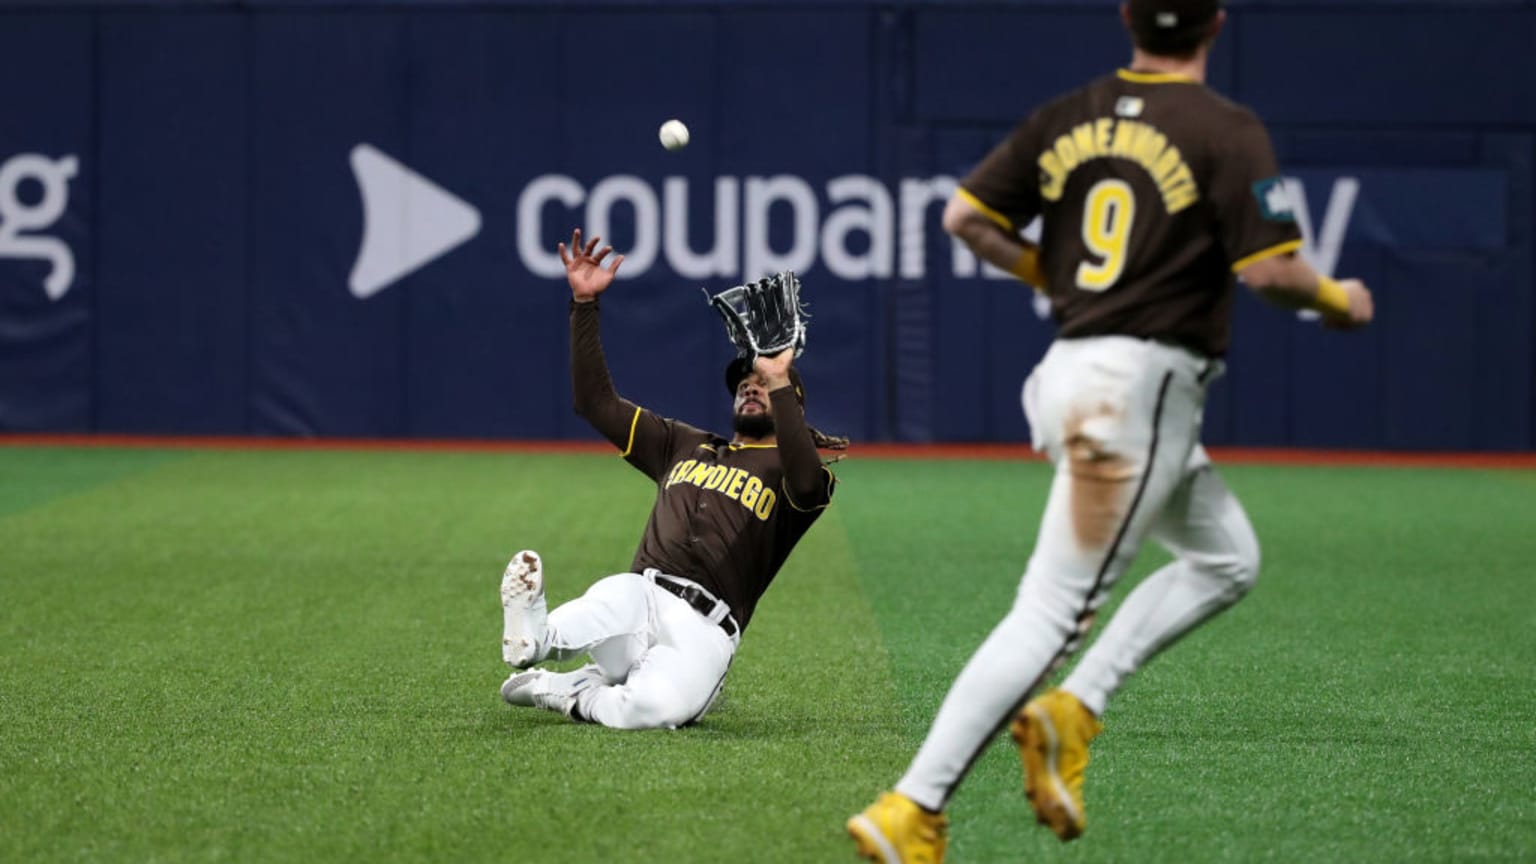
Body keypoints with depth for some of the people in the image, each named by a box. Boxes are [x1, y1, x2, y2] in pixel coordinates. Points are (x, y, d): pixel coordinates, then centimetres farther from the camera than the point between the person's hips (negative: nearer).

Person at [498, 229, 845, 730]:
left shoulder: (786, 470, 15)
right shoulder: (685, 446, 30)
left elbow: (807, 483, -13)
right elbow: (595, 401, 26)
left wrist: (780, 381, -20)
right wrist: (584, 304, 16)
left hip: (705, 629, -3)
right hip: (641, 593, 3)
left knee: (654, 708, -36)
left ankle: (564, 692, -15)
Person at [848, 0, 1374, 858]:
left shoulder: (1067, 118, 9)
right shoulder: (1228, 131, -9)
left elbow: (965, 217, 8)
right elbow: (1269, 270, -14)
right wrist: (1339, 299, 6)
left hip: (1070, 370, 8)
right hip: (1144, 388, -8)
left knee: (1227, 560, 22)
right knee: (1051, 613, -9)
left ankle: (1073, 713, 9)